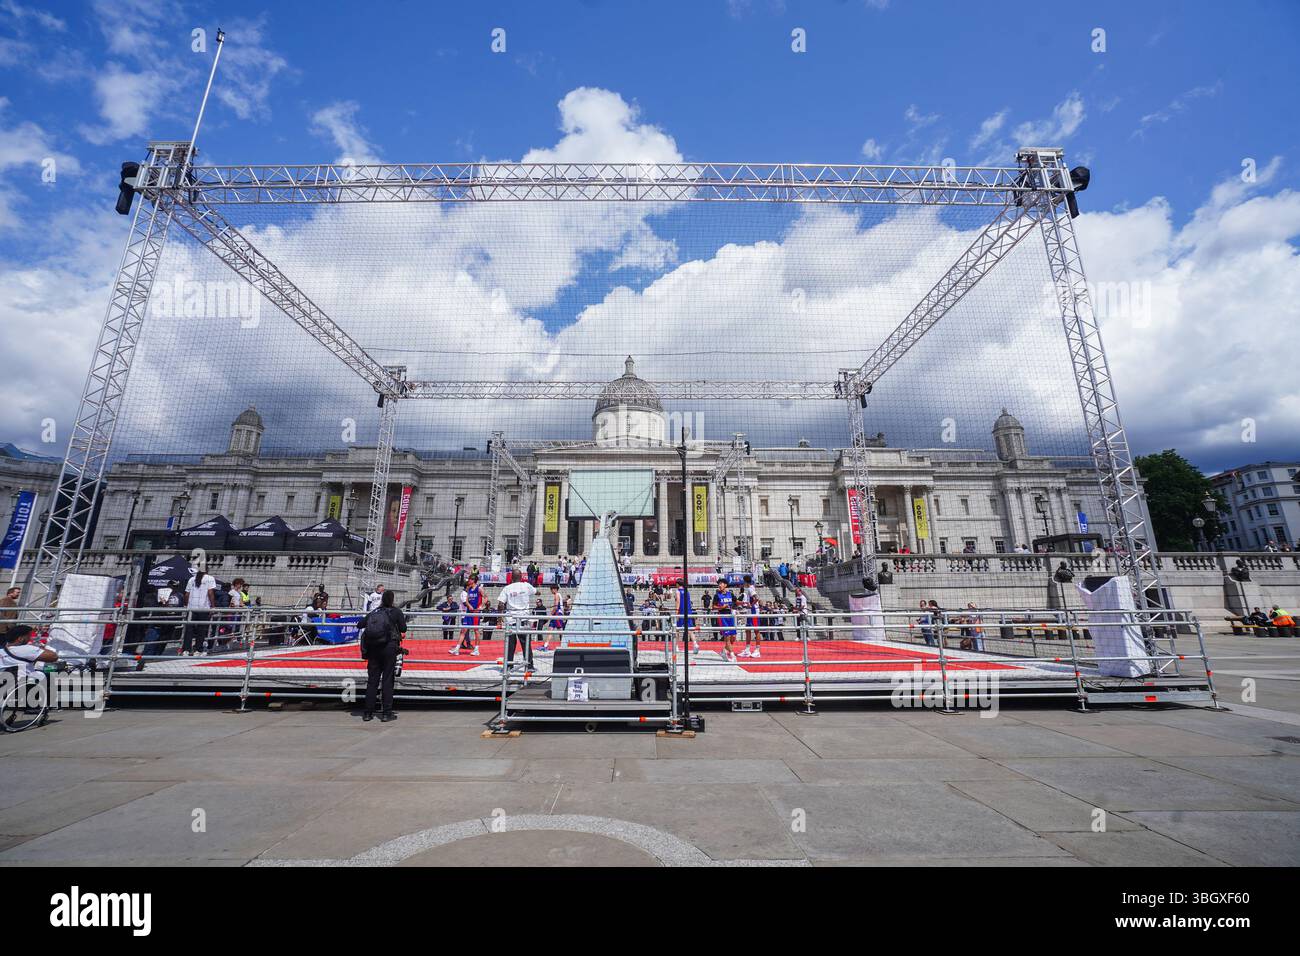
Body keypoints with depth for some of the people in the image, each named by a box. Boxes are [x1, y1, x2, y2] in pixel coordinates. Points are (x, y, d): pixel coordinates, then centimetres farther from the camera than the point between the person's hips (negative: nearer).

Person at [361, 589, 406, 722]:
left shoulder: (372, 613, 13)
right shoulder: (396, 612, 3)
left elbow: (360, 625, 11)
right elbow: (403, 629, -1)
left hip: (373, 649, 3)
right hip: (389, 647, -3)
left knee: (372, 680, 10)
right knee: (387, 680, 1)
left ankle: (368, 713, 13)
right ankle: (386, 713, 3)